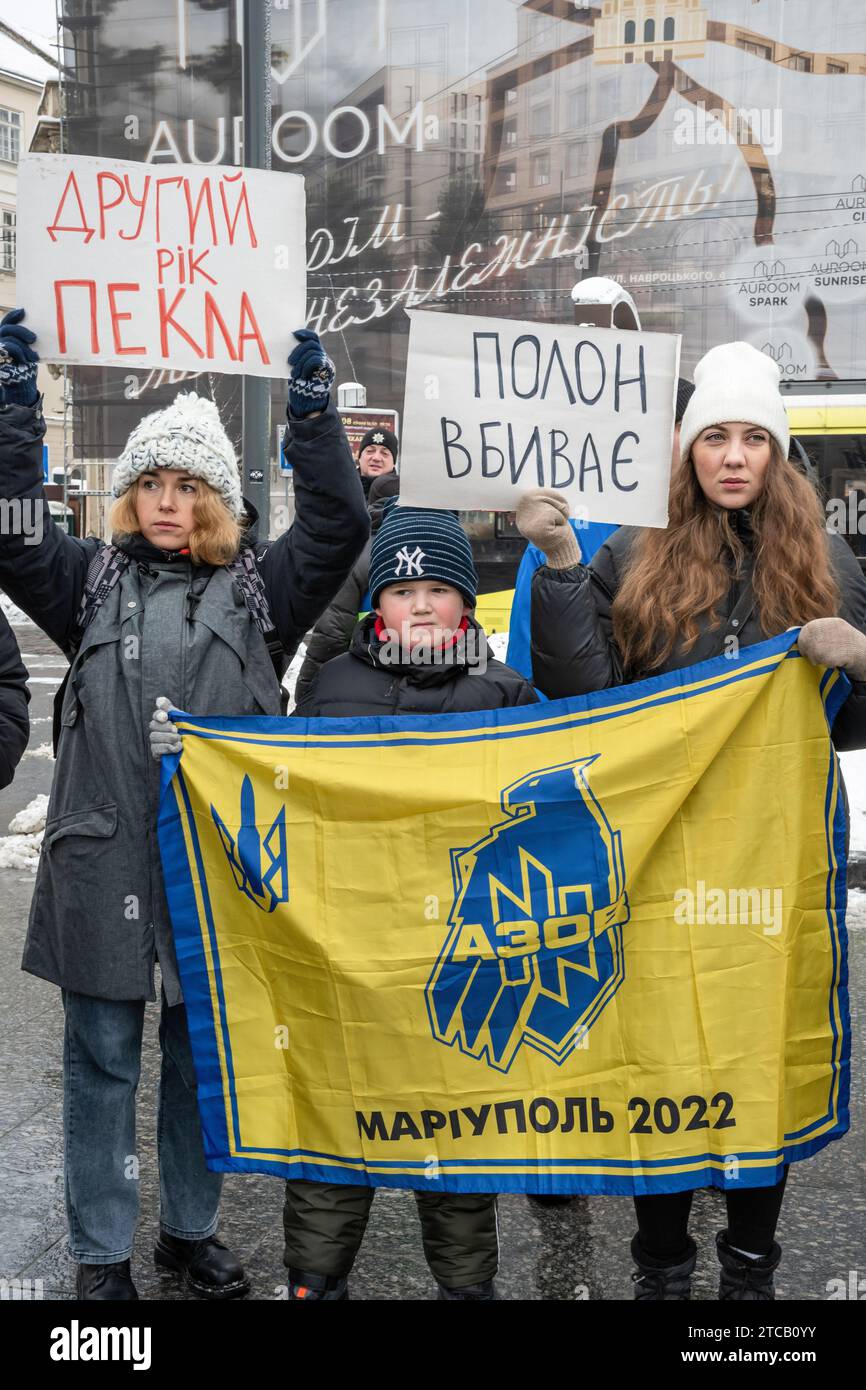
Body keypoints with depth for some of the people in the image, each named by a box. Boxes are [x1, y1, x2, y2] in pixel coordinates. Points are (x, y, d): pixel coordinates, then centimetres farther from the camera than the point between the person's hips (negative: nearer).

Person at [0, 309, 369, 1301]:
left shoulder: (259, 587, 5)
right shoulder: (92, 582, 7)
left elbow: (338, 527, -6)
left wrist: (313, 413, -15)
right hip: (104, 859, 0)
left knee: (203, 1055, 13)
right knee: (102, 1059, 8)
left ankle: (191, 1228, 32)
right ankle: (101, 1251, 23)